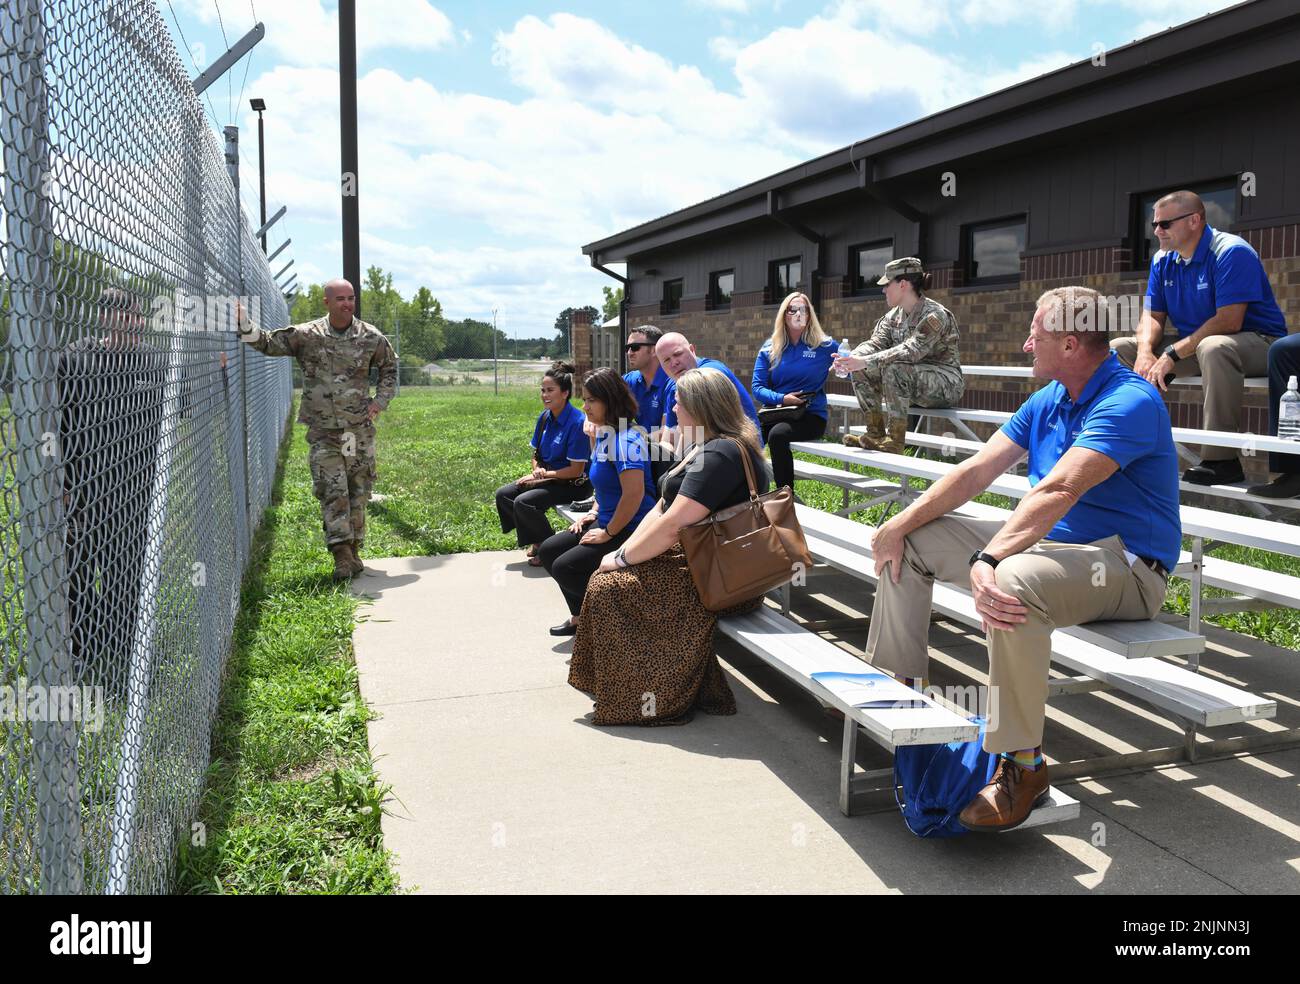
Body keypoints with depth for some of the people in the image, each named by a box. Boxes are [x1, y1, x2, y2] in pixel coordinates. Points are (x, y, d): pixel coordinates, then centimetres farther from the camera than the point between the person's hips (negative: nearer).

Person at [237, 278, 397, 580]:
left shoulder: (371, 337, 4)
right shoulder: (306, 335, 0)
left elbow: (389, 367, 19)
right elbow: (268, 343, 4)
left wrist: (381, 400, 8)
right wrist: (245, 326, -12)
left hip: (360, 429, 2)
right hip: (323, 431, -2)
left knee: (358, 491, 8)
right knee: (332, 491, -8)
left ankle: (354, 552, 19)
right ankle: (342, 555, -9)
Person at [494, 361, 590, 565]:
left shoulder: (578, 422, -21)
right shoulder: (545, 417, 4)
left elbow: (576, 470, -19)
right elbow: (536, 454, 16)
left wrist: (544, 474, -14)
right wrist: (537, 470, -7)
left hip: (573, 485, -9)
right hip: (547, 477, 9)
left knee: (523, 502, -25)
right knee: (503, 495, -4)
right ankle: (537, 540, 8)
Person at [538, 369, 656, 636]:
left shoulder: (625, 440, -21)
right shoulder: (604, 434, 10)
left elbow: (634, 494, -28)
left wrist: (607, 533, -19)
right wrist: (594, 512, 12)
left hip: (629, 531, -11)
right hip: (605, 523, 11)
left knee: (565, 568, -17)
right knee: (548, 551, 11)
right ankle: (581, 618, 21)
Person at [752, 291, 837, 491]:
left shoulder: (825, 346, 5)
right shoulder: (770, 349, 10)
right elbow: (758, 386, 4)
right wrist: (782, 399, -13)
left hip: (812, 415, -2)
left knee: (778, 434, -34)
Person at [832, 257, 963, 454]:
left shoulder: (935, 315, -19)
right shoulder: (894, 315, 7)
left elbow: (911, 351, -33)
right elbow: (874, 343, -4)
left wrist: (865, 361, -40)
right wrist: (850, 360, -26)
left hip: (946, 384, -8)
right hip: (914, 382, 8)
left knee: (894, 367, -34)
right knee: (861, 370, -8)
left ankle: (895, 440, -30)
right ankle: (875, 433, -5)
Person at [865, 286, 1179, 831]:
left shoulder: (1130, 402, -20)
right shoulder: (1046, 401, 9)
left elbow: (1058, 490, -35)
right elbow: (977, 470, 6)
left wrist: (987, 559, -46)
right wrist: (902, 523, -3)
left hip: (1123, 562, -9)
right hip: (1046, 541, 9)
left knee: (1011, 582, -41)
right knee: (909, 540, 5)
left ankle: (1022, 764, -27)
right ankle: (898, 684, 10)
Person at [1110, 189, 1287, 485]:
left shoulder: (1231, 252, -19)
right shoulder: (1163, 260, 4)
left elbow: (1228, 321, -27)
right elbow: (1152, 316, 3)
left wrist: (1173, 355, -29)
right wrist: (1145, 352, -19)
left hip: (1257, 342, -8)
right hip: (1192, 344, 8)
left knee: (1213, 347, -42)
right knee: (1117, 349, 0)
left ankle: (1220, 459, -37)